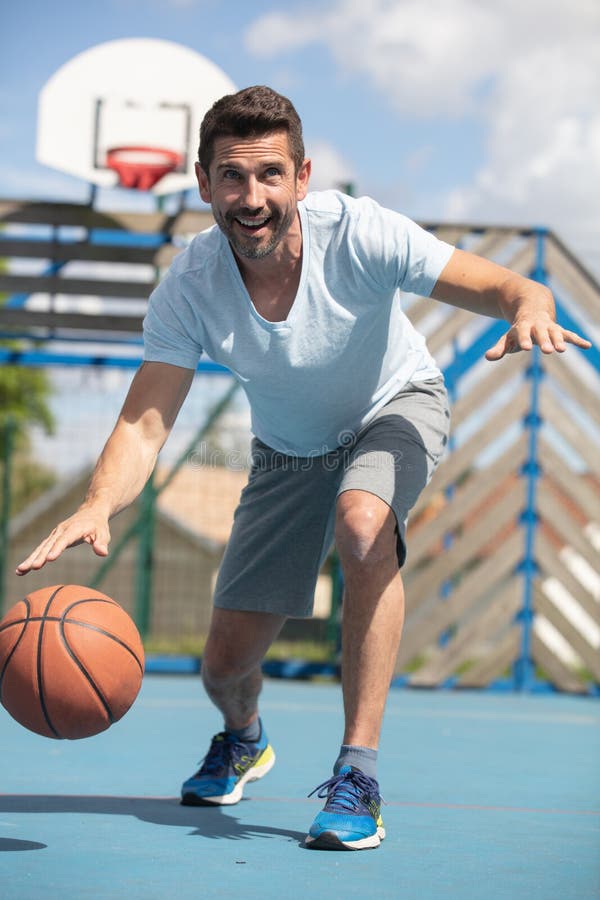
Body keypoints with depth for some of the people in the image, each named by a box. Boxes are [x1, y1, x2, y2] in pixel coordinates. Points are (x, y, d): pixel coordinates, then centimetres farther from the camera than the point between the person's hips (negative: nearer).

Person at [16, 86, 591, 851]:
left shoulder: (358, 234, -33)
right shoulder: (187, 288, -27)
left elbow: (510, 287, -32)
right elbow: (145, 423, -32)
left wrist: (530, 311, -58)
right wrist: (99, 505, -53)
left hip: (396, 409, -2)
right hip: (288, 452, 3)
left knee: (363, 523, -39)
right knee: (225, 664, 0)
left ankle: (358, 775, -29)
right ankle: (242, 739, 42)